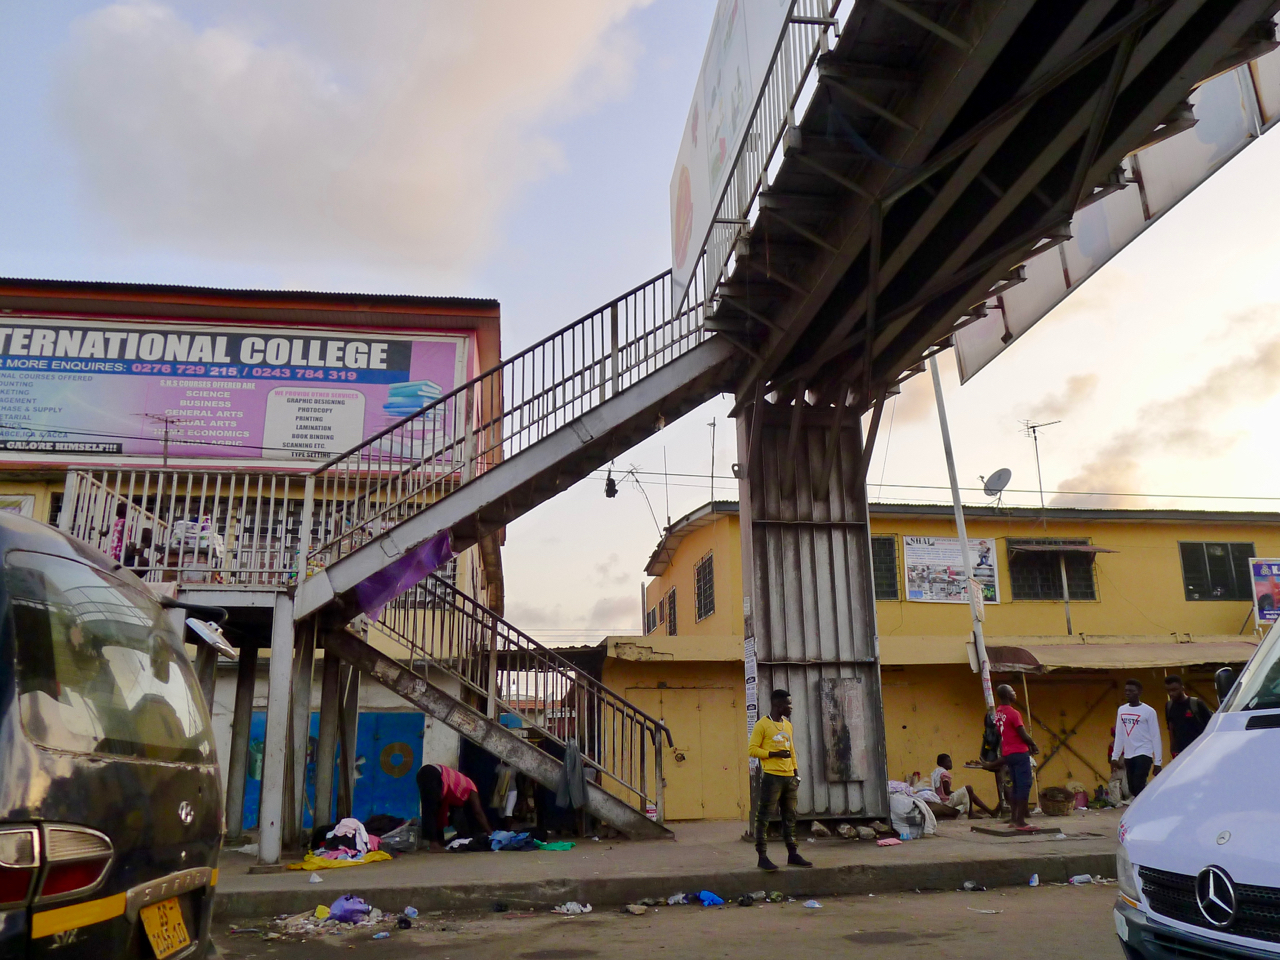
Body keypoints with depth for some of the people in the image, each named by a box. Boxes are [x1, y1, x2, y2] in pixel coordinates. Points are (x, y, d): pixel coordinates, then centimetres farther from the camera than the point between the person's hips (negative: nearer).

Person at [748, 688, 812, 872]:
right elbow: (752, 749, -10)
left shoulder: (788, 725, 16)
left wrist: (796, 773, 15)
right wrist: (774, 754, -17)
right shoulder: (762, 724, -6)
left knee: (790, 817, 11)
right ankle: (762, 857, -3)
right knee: (764, 817, -6)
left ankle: (792, 854, 19)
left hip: (789, 777, 7)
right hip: (772, 777, -7)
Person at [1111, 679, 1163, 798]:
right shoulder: (1121, 710, 10)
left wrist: (1157, 761, -7)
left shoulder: (1148, 711, -5)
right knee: (1133, 789, 7)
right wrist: (1115, 756, 11)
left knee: (1138, 786, -16)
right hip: (1128, 756, 6)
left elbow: (1155, 737, -5)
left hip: (1144, 754, -5)